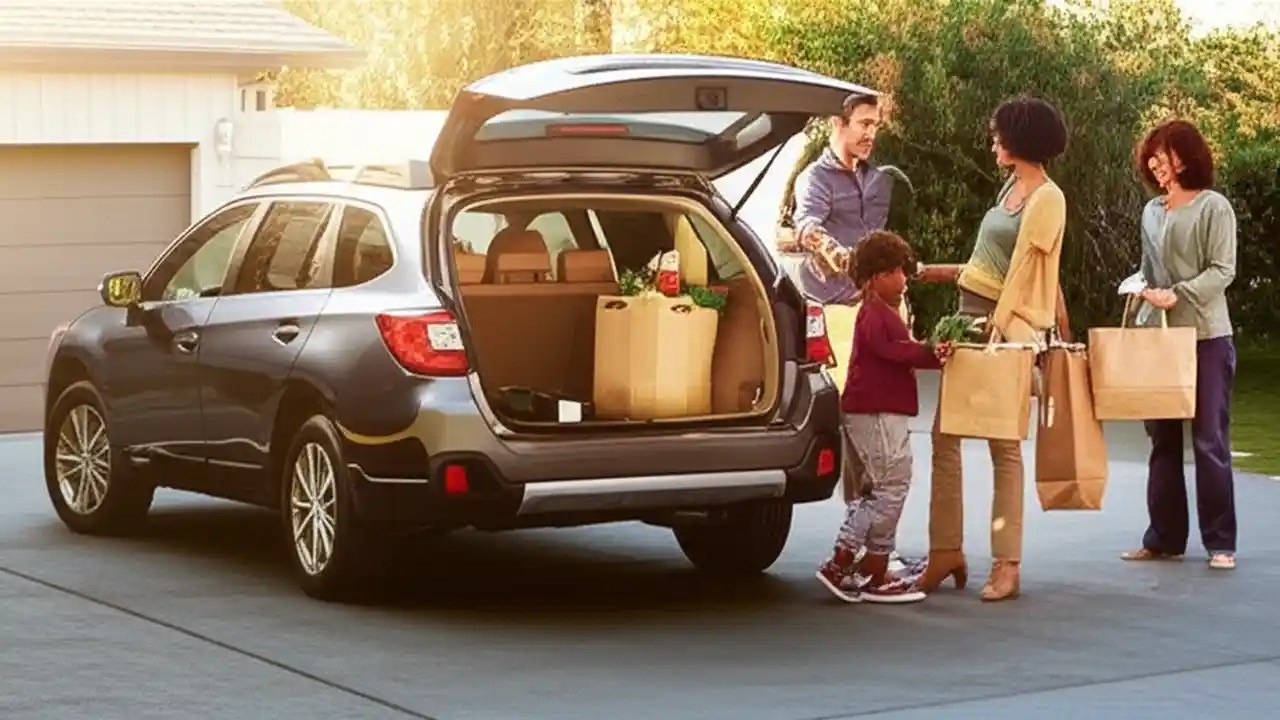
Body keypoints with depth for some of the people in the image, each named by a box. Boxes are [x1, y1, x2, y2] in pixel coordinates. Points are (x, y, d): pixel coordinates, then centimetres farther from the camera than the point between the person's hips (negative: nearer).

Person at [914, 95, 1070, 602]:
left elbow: (1023, 272, -16)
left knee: (1004, 446, -5)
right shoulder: (1012, 186, 14)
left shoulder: (1046, 199, -11)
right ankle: (946, 552, 11)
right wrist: (948, 273, 24)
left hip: (1009, 325, -9)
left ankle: (1007, 565, -1)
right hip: (970, 315, 9)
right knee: (944, 437, 6)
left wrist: (997, 329, -20)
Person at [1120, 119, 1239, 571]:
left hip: (1207, 337, -6)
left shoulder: (1214, 207, -6)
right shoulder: (1152, 212, 11)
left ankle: (1220, 542, 3)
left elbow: (1223, 271, -11)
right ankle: (1164, 538, 15)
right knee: (1163, 441, 8)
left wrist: (1177, 295, -20)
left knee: (1210, 442, -3)